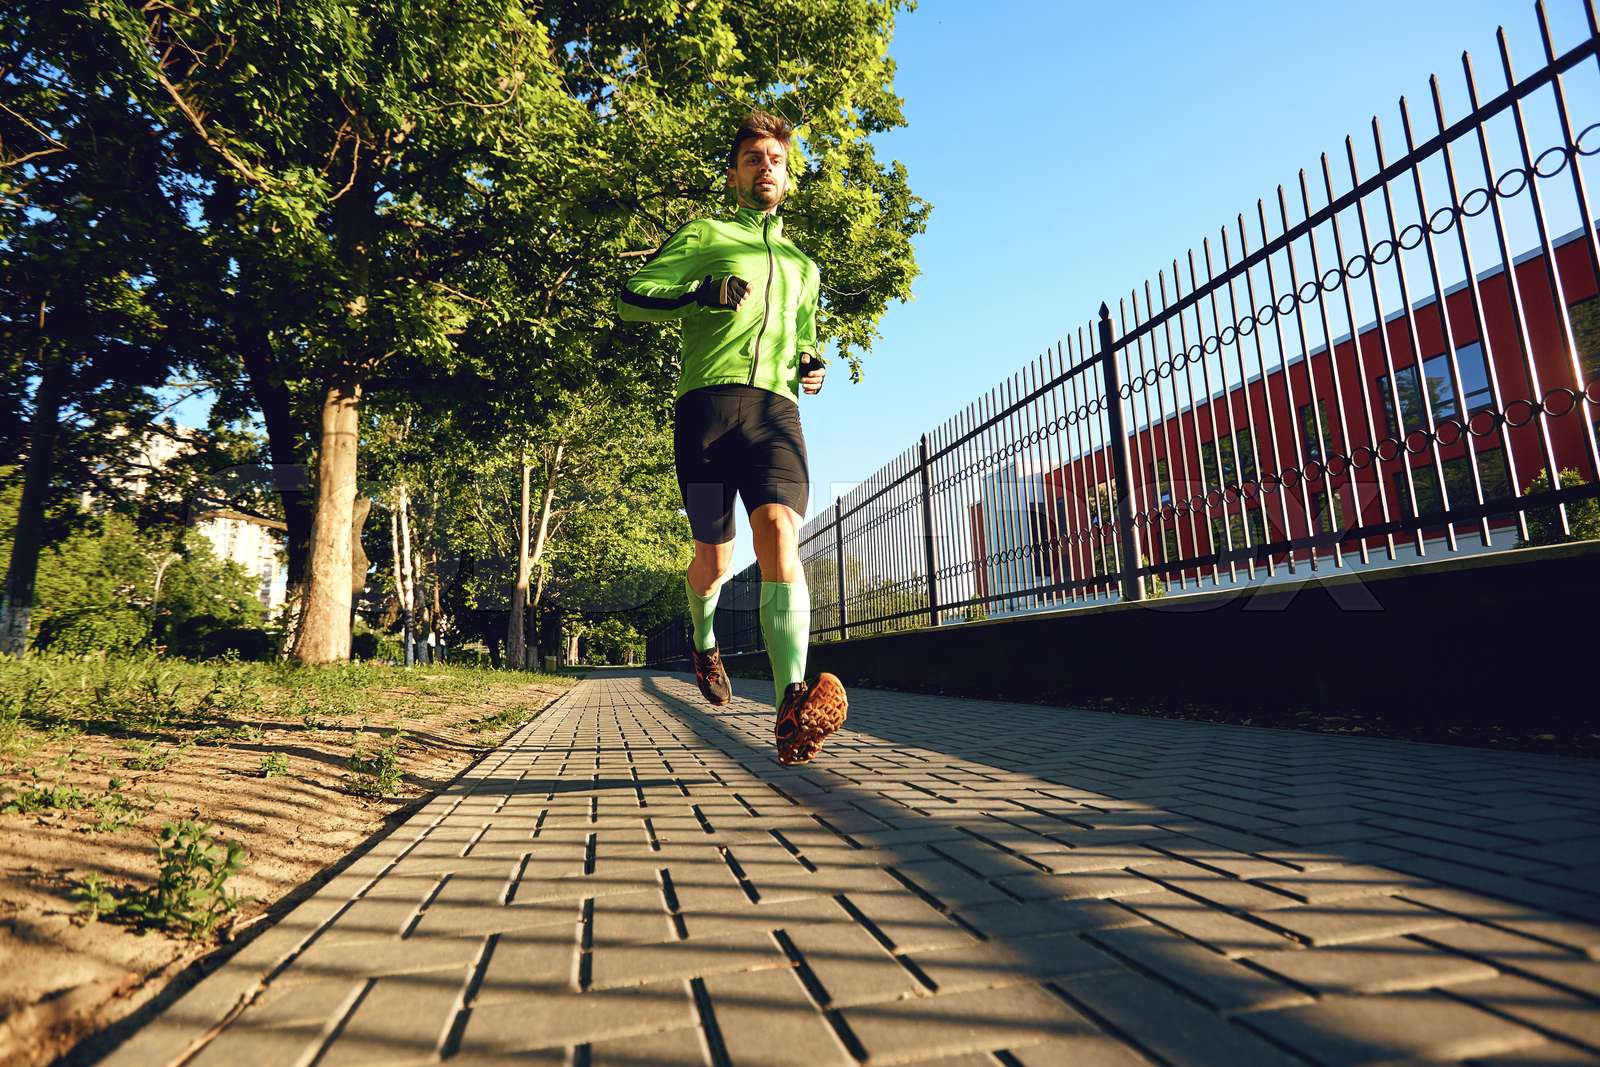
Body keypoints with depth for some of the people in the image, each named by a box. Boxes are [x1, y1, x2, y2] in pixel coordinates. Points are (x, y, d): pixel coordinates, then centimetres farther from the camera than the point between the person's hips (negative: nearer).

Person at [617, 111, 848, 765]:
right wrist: (705, 295, -8)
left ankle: (792, 710, -36)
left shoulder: (803, 268, 32)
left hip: (776, 407, 2)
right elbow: (631, 298, 8)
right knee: (715, 556, 1)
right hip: (710, 399, -2)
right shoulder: (703, 236, 19)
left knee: (779, 531, -24)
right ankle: (704, 644, 35)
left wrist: (812, 369, 16)